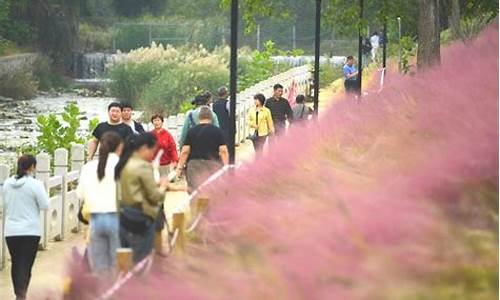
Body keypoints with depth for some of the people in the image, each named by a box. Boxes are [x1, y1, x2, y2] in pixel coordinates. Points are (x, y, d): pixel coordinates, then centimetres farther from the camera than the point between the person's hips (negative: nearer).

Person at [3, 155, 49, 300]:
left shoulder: (7, 183, 4)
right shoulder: (35, 184, -12)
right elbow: (45, 206, -8)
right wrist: (44, 194, 8)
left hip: (10, 231, 4)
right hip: (30, 231, -4)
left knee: (15, 264, 16)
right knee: (25, 265, -4)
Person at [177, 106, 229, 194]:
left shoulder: (191, 131, 2)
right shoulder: (217, 131, 0)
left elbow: (185, 151, 0)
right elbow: (223, 151, -5)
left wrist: (180, 167, 6)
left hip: (194, 166, 1)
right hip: (213, 166, -1)